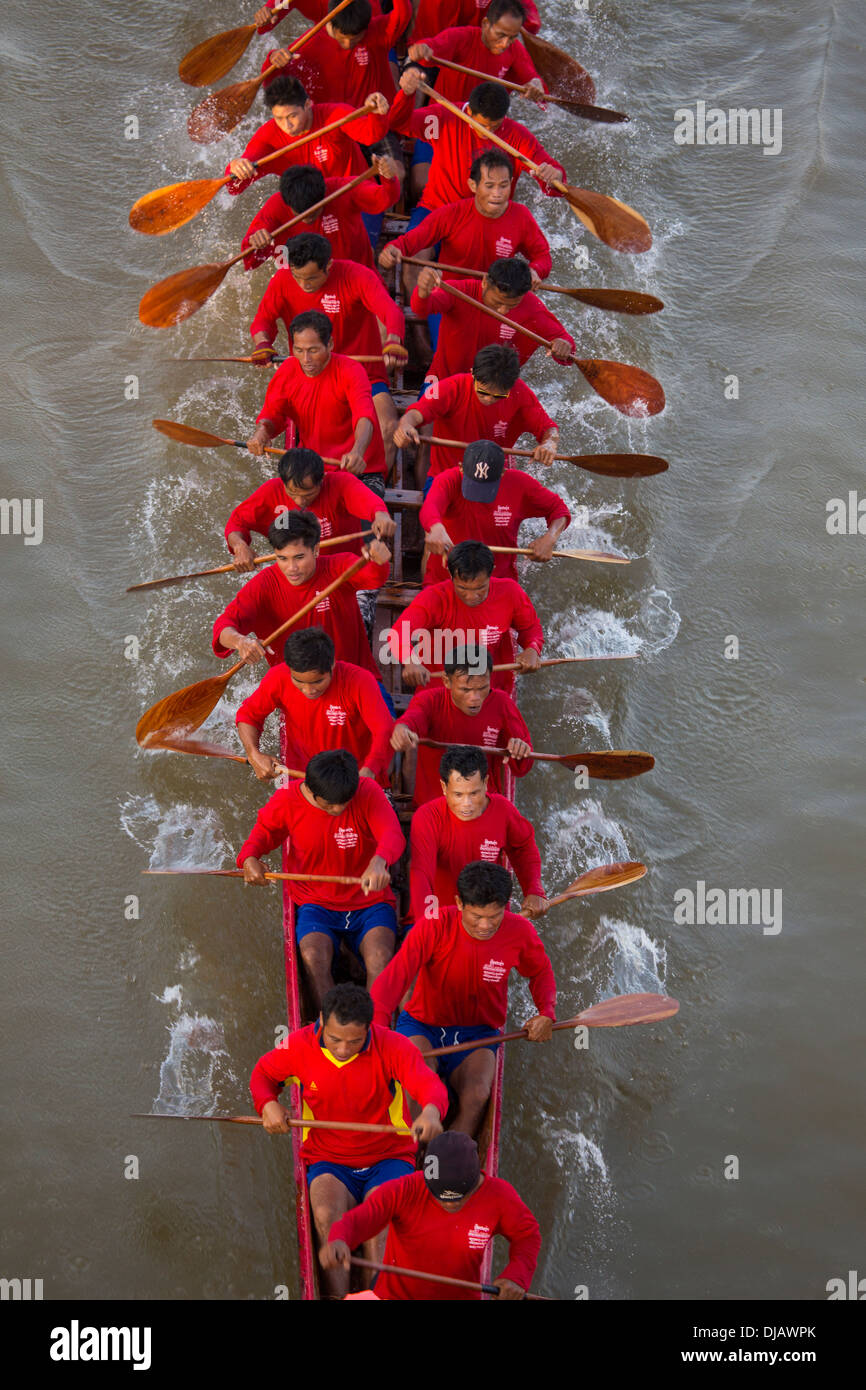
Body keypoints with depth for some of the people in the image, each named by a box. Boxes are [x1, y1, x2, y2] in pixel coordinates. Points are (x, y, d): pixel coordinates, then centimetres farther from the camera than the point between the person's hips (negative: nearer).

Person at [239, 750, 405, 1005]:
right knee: (314, 957, -30)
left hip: (369, 901, -1)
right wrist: (249, 858, -12)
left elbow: (393, 834, -27)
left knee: (380, 957, -31)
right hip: (316, 904, 1)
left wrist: (379, 861, -52)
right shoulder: (286, 801, -8)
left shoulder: (367, 791, -13)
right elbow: (263, 832, 12)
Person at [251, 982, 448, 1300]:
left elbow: (430, 1084, -29)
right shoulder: (300, 1045, -8)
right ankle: (338, 1296, -31)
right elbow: (264, 1073, 11)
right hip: (329, 1162, 1)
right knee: (326, 1216, -31)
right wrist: (267, 1105, -12)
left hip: (389, 1158, -1)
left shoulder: (392, 1046, -15)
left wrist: (431, 1111, -54)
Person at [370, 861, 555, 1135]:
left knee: (476, 1097, -30)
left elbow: (540, 973, 11)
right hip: (422, 1025, -1)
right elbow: (395, 976, -29)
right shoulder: (435, 926, -20)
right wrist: (375, 1027, -45)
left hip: (479, 1032, 1)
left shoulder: (520, 933, -11)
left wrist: (546, 1012, -9)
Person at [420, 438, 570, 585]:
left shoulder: (519, 483, -5)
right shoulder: (449, 480, -13)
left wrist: (550, 538, -14)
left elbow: (558, 508, 7)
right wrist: (437, 530, -58)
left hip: (499, 581, 1)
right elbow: (429, 508, -35)